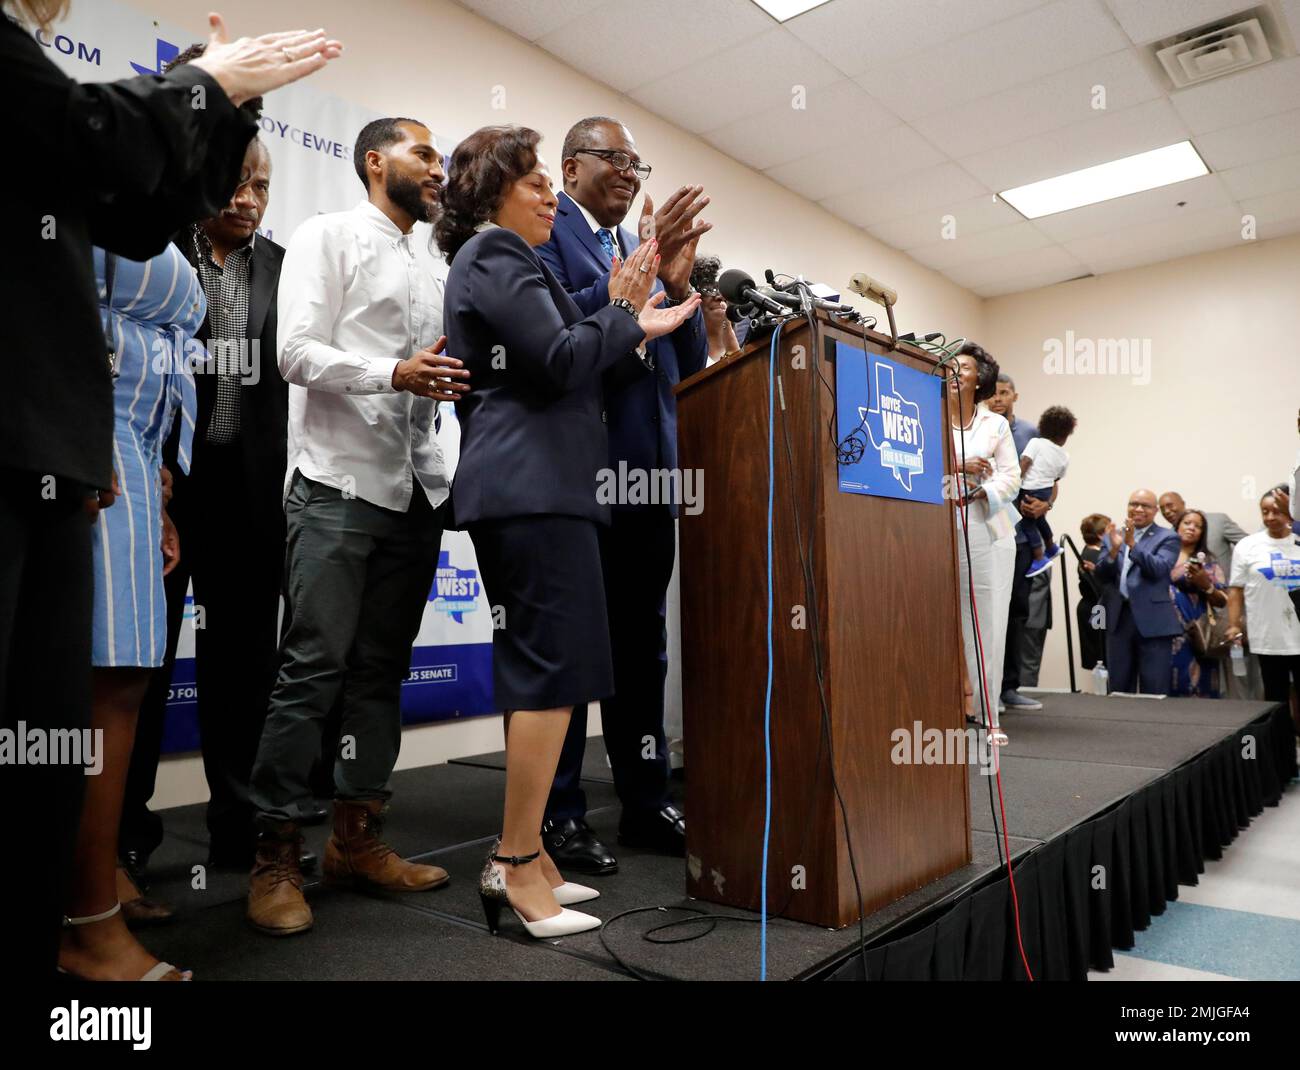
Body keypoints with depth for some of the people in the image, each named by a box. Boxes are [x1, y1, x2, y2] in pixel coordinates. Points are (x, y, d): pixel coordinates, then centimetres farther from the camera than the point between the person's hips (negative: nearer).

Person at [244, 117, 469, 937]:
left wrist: (449, 380, 1)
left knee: (383, 669, 8)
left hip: (415, 490, 7)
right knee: (314, 669, -6)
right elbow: (299, 353, -9)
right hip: (339, 482, -6)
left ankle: (358, 838, 18)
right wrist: (394, 374, -22)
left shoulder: (433, 269, 21)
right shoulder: (329, 237, 3)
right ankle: (277, 857, 5)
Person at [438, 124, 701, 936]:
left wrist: (627, 321, 13)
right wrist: (624, 316, 1)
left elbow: (568, 363, 24)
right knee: (555, 670, -11)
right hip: (534, 484, -11)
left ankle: (523, 854, 15)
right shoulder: (496, 255, -2)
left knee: (543, 672, 9)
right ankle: (516, 869, -5)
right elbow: (558, 360, -15)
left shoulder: (504, 259, 29)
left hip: (534, 483, 11)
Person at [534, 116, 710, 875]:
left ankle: (647, 803, 23)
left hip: (647, 471, 7)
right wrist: (640, 272, -18)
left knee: (643, 643, 11)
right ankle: (559, 814, 13)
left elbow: (690, 363, 14)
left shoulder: (647, 247, 21)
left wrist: (678, 284, -2)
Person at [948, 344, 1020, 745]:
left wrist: (981, 491, -13)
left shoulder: (997, 424, 13)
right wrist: (955, 466, -11)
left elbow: (1010, 477, 6)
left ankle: (985, 713, 6)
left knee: (988, 623, -1)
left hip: (986, 530, 2)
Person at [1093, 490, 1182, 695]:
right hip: (1118, 618, 4)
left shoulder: (1167, 538, 3)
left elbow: (1159, 569, -15)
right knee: (1119, 690, 9)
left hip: (1152, 620, -4)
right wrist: (1113, 549, -12)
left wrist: (1132, 544, -25)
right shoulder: (1114, 536, 13)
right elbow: (1101, 577, 4)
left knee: (1154, 692, -2)